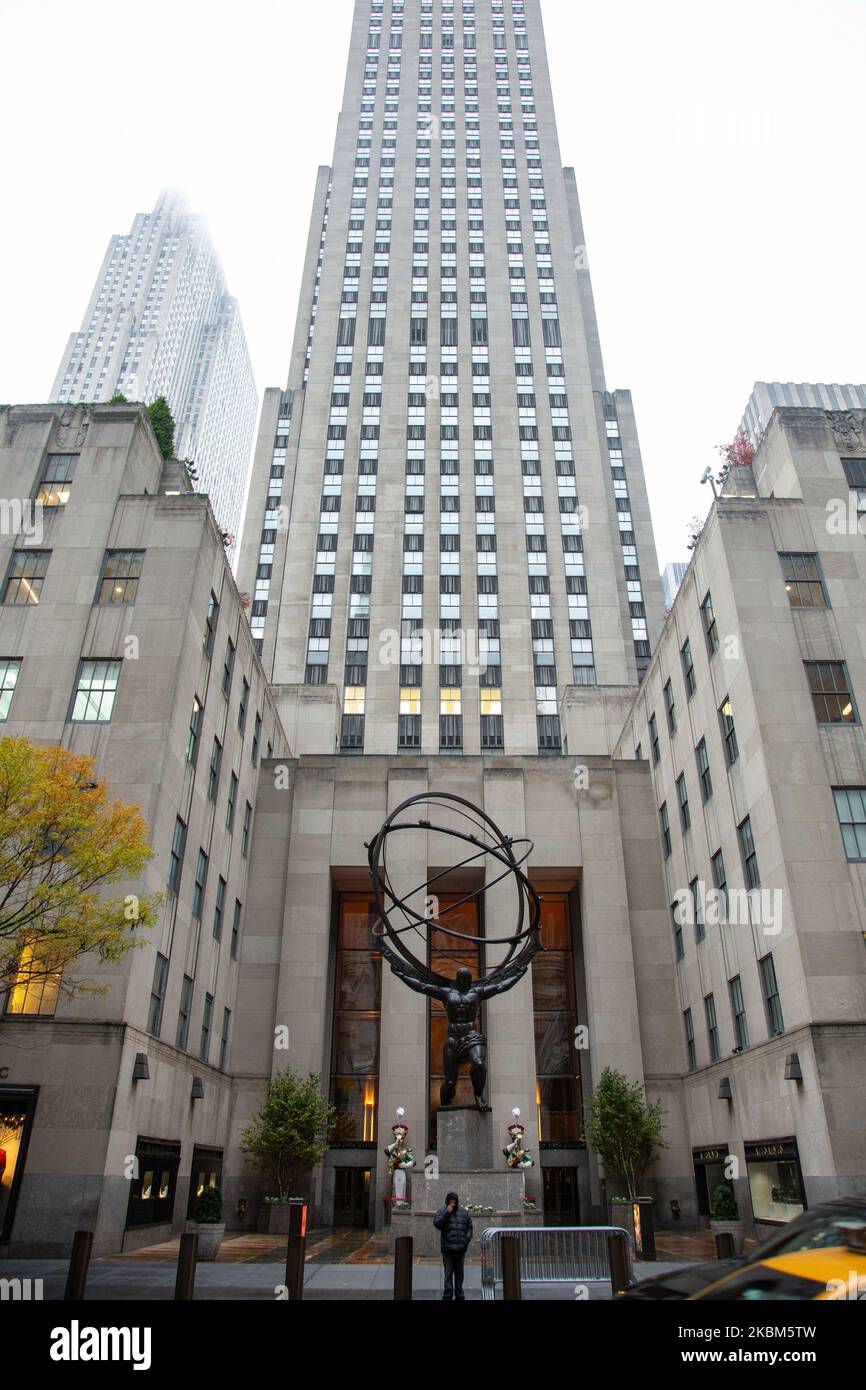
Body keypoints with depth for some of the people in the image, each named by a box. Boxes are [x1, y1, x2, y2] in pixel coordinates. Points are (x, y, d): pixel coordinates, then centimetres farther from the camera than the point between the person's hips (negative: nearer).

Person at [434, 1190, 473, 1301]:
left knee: (459, 1272, 11)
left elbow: (469, 1226, 16)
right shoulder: (442, 1211, 2)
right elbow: (437, 1223, -11)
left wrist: (468, 1238, 2)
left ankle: (459, 1296, 21)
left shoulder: (463, 1211, 11)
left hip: (461, 1248, 3)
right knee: (448, 1272, -5)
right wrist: (446, 1213, -17)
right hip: (448, 1247, -3)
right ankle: (447, 1296, -1)